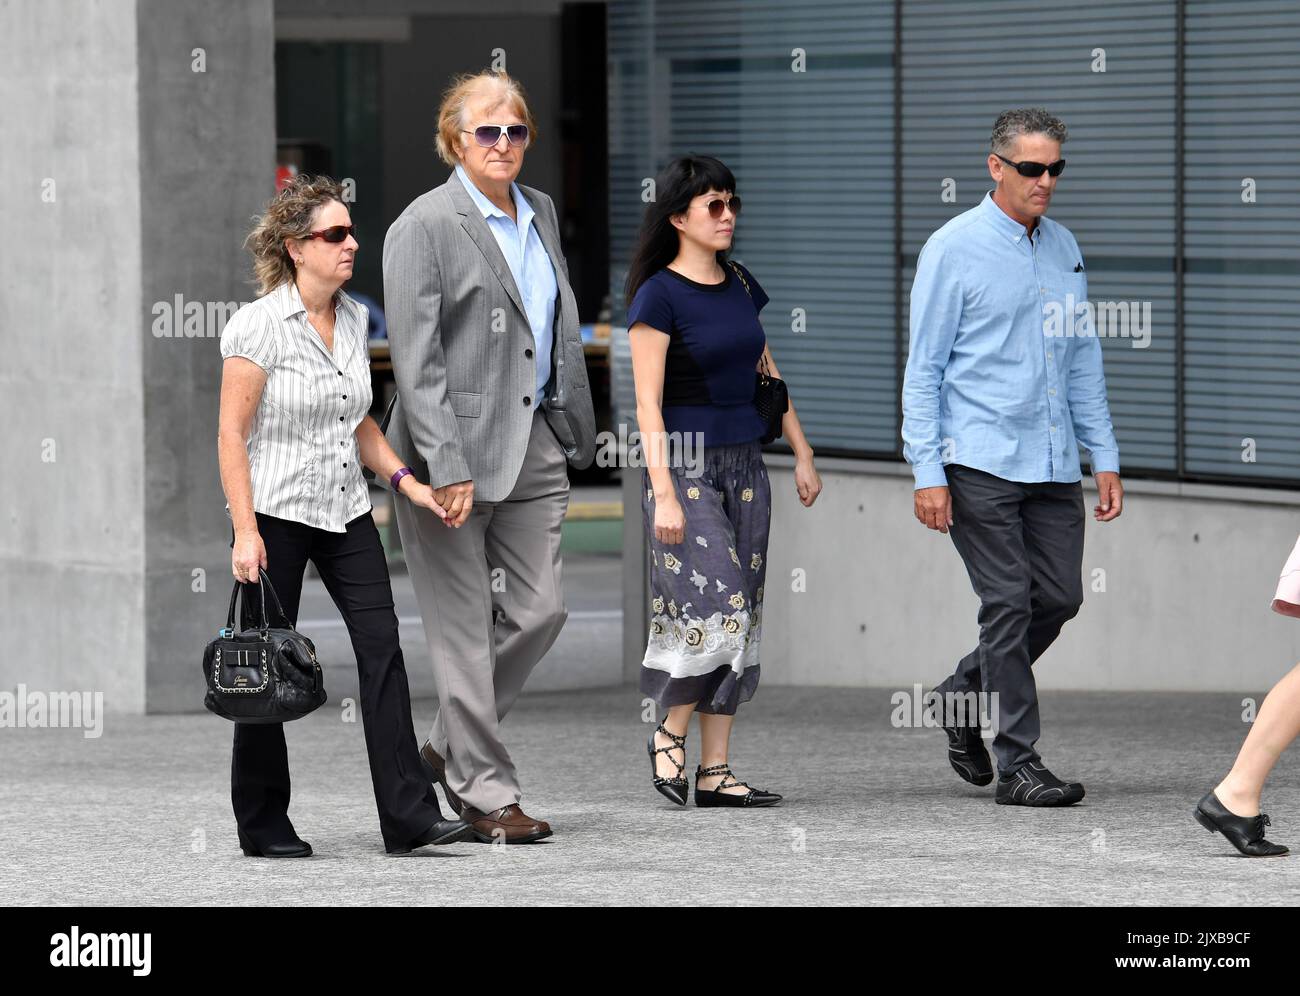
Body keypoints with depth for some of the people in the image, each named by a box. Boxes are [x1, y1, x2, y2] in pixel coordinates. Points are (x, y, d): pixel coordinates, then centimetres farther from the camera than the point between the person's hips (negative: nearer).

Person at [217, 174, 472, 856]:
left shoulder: (353, 319, 9)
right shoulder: (259, 325, -12)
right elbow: (231, 434, -13)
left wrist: (406, 481, 7)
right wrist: (245, 532, -19)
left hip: (345, 512, 6)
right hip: (276, 513, -6)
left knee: (382, 648, -6)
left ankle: (409, 816, -9)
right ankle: (262, 825, 13)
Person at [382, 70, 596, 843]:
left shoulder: (541, 212, 13)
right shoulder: (424, 227, -9)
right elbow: (416, 360, -14)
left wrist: (576, 429, 17)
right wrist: (447, 467, -20)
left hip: (535, 442, 7)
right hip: (456, 443, -7)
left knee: (540, 612, 5)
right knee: (465, 628, 0)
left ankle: (451, 749, 23)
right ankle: (486, 791, 8)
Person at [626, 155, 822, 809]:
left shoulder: (739, 284, 11)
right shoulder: (659, 295, -9)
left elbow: (767, 374, 20)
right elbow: (648, 402, -13)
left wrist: (801, 454, 16)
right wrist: (663, 493, -19)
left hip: (744, 461, 7)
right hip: (685, 462, -7)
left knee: (739, 622, 3)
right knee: (718, 607, -17)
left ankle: (716, 771, 6)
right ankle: (669, 732, 4)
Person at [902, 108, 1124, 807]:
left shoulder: (1064, 249, 13)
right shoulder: (953, 250, -5)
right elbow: (924, 368, -6)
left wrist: (1105, 458, 14)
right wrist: (927, 472, -12)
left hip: (1054, 461, 6)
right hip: (981, 461, -6)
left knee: (1060, 597, 5)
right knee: (1009, 604, -7)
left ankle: (966, 692, 29)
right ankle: (1018, 765, -2)